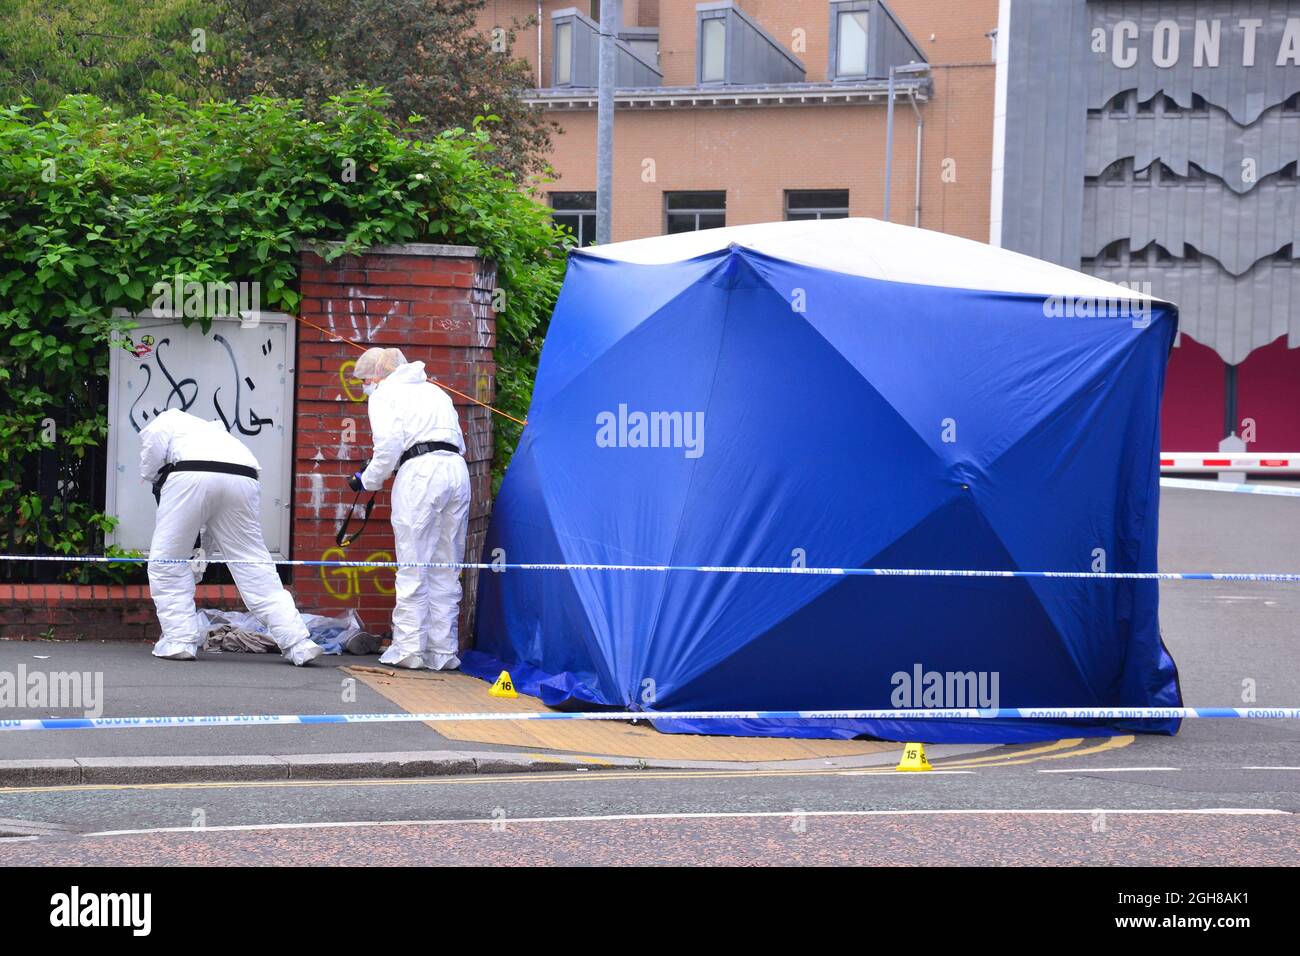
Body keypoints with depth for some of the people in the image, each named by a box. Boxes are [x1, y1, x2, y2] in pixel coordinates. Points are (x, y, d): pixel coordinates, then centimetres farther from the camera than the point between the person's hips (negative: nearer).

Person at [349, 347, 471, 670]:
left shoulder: (384, 393, 7)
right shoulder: (434, 390, 28)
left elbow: (389, 447, -6)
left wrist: (368, 480, 9)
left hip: (419, 471, -6)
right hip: (457, 469, 7)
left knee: (413, 567, -2)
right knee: (447, 570, 9)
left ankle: (409, 648, -3)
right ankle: (444, 651, 10)